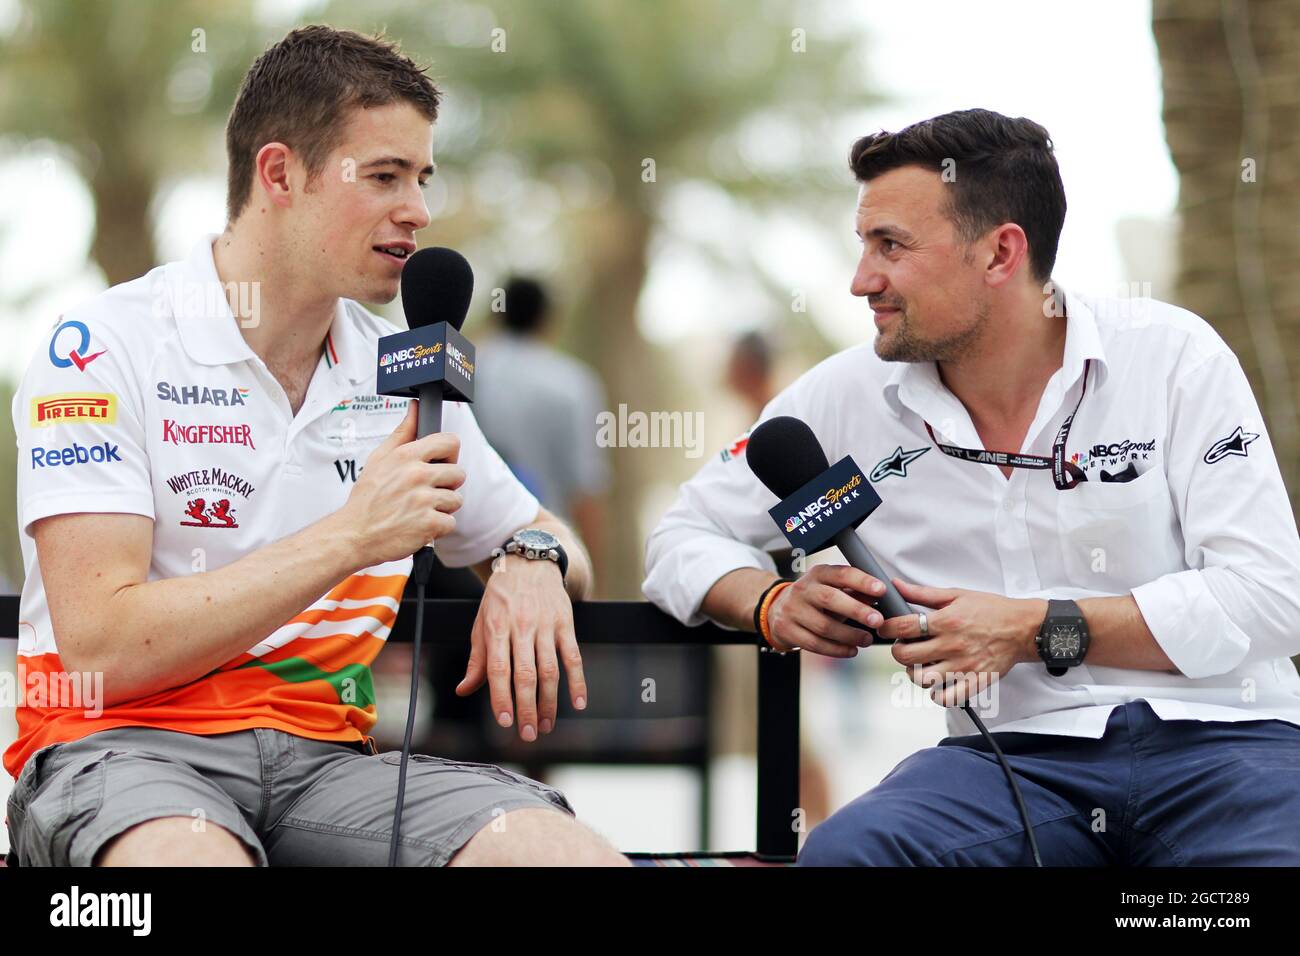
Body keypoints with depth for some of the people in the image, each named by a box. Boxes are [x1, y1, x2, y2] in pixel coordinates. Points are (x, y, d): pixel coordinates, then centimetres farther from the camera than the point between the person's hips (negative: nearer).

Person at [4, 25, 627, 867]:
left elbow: (551, 544, 26)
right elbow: (100, 649, -15)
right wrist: (351, 539, -15)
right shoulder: (102, 352, -5)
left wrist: (533, 568, 0)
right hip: (124, 744, -5)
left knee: (583, 856, -23)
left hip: (325, 752, 5)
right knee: (188, 855, -42)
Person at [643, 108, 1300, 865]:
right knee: (844, 850, -31)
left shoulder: (1174, 357, 1)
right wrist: (775, 605, -3)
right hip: (1018, 754, 2)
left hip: (1218, 738, -2)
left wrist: (1038, 630, -12)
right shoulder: (849, 396, 8)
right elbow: (686, 538, 20)